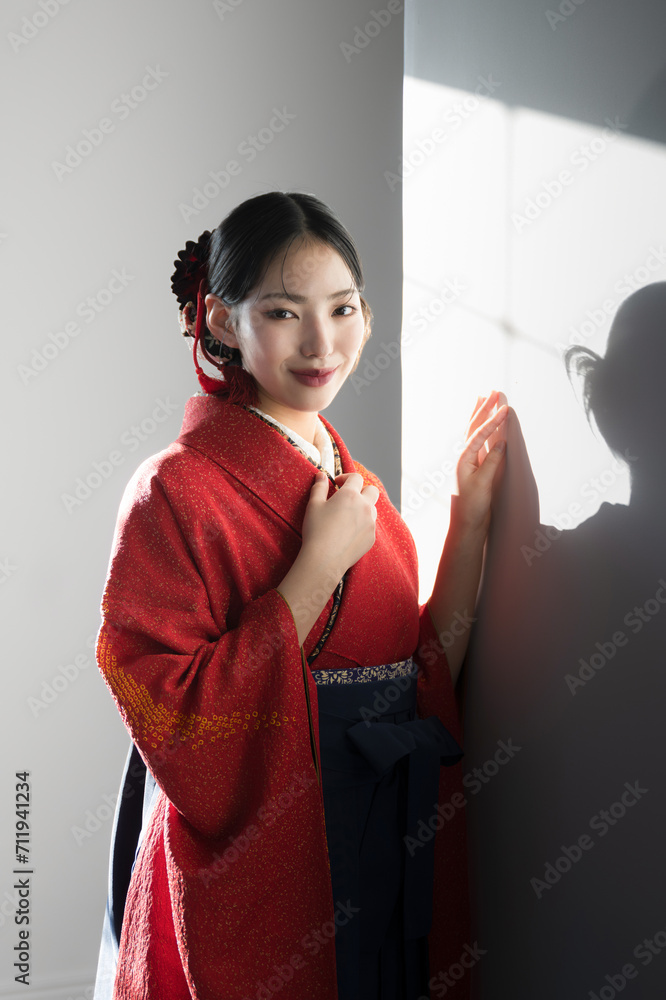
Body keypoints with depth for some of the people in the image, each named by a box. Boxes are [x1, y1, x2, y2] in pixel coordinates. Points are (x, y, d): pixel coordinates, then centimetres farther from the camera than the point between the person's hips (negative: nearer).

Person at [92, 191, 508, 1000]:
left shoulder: (356, 489, 6)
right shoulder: (176, 491, -15)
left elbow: (426, 679, 4)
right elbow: (177, 729, -22)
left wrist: (471, 514, -2)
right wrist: (319, 568, -22)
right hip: (244, 893, -6)